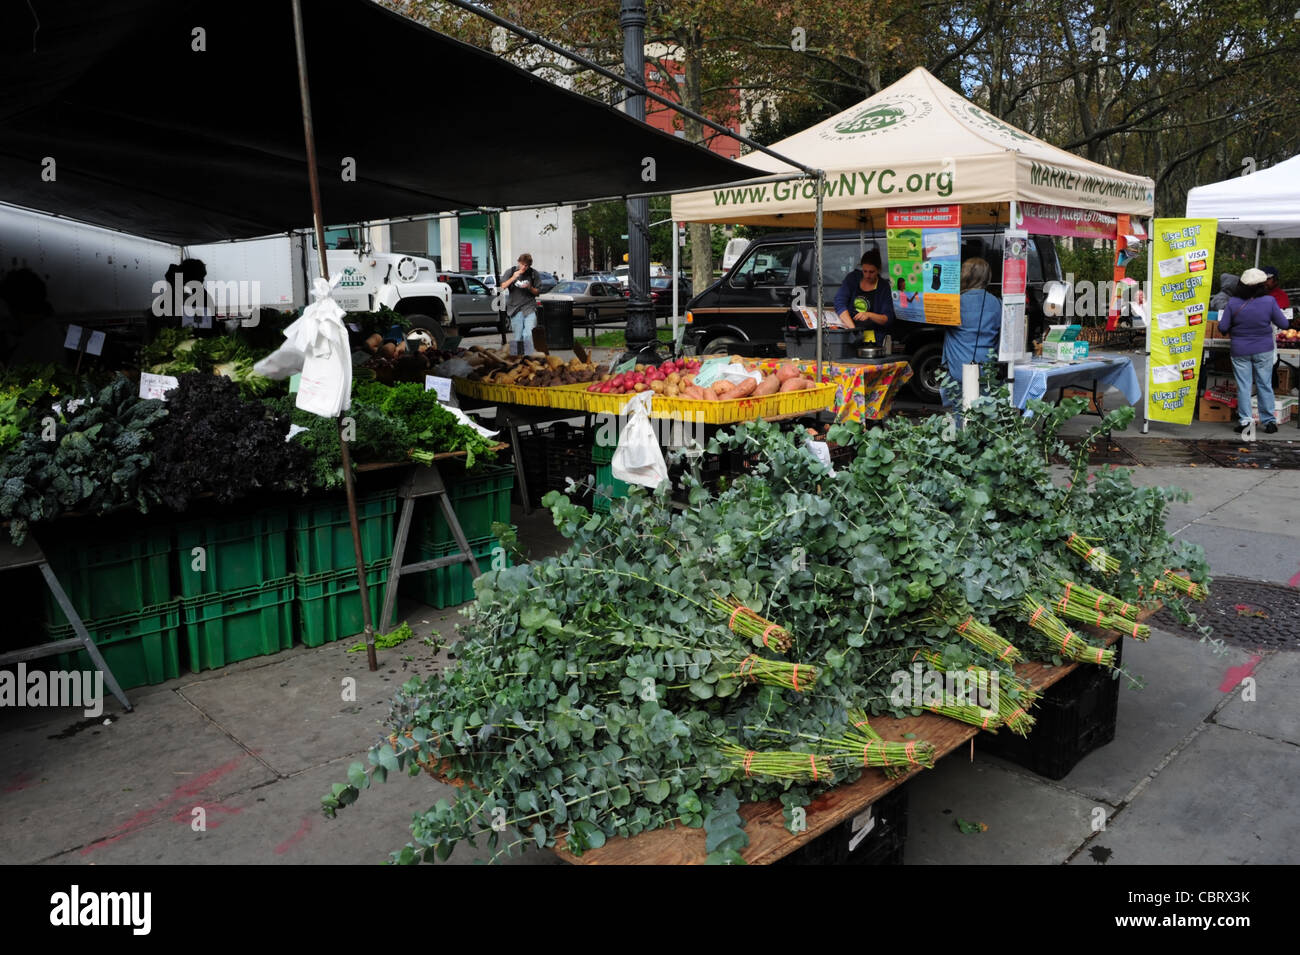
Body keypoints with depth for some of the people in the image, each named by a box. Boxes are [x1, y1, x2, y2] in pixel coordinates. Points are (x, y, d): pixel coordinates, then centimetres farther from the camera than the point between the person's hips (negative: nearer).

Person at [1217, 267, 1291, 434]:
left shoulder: (1233, 303, -11)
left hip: (1240, 351, 0)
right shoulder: (1269, 301, -11)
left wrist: (1230, 331, 15)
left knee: (1243, 386, 6)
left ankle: (1245, 420, 4)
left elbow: (1222, 327, -7)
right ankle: (1269, 421, 13)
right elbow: (1283, 324, -2)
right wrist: (1291, 324, 20)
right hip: (1263, 350, 0)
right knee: (1265, 385, 9)